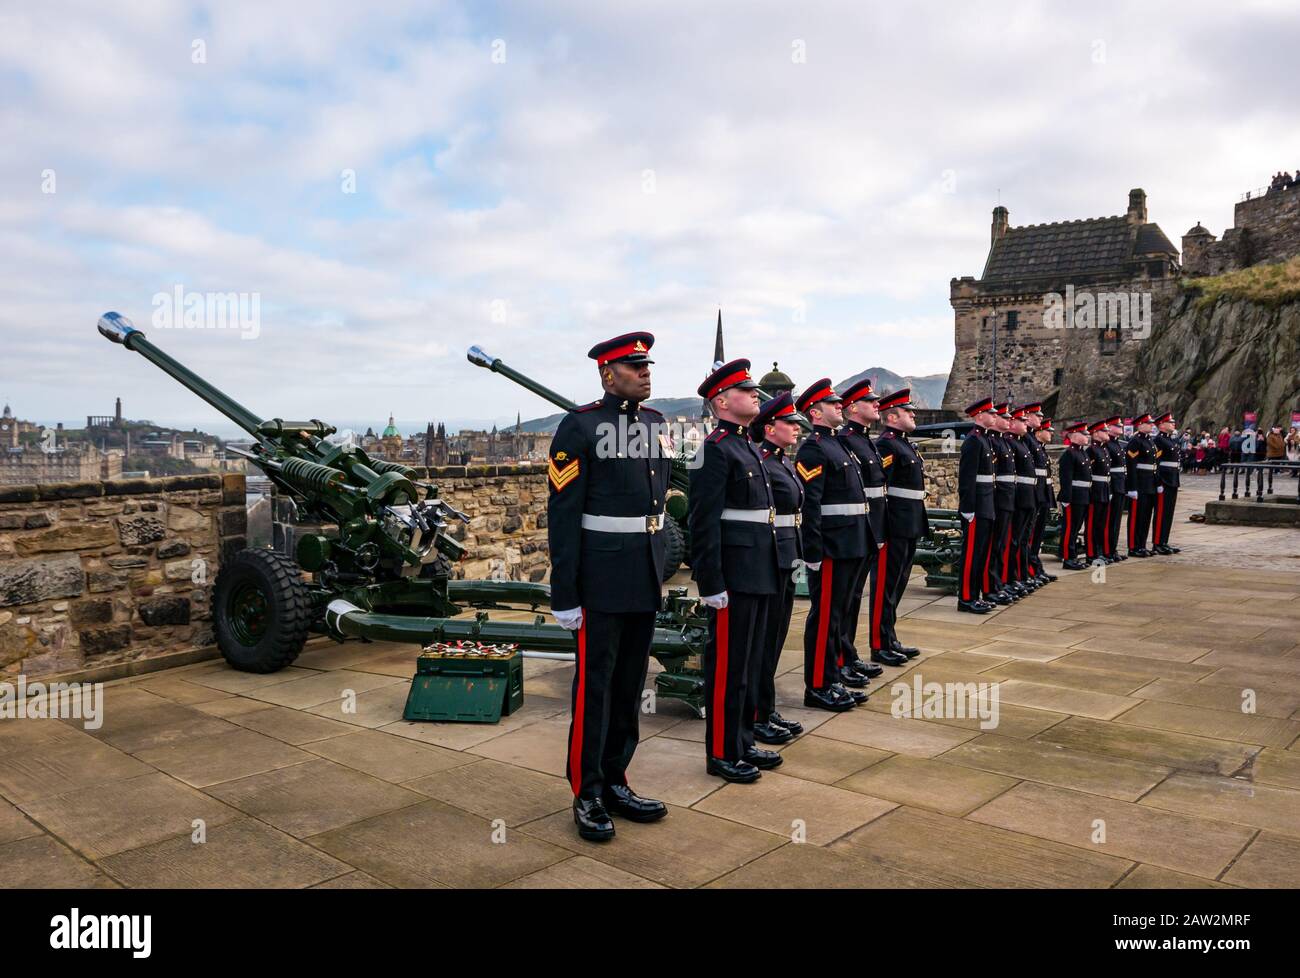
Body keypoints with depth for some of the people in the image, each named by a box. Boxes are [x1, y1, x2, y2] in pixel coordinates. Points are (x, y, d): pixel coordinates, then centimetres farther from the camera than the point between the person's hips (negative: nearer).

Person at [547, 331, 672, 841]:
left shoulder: (657, 423, 10)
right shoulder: (579, 427, -10)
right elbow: (562, 515, -12)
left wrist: (662, 569, 15)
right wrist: (564, 594, -14)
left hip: (646, 577, 7)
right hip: (601, 577, -7)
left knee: (630, 684, 14)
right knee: (594, 685, 3)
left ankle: (615, 783, 27)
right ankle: (587, 795, 17)